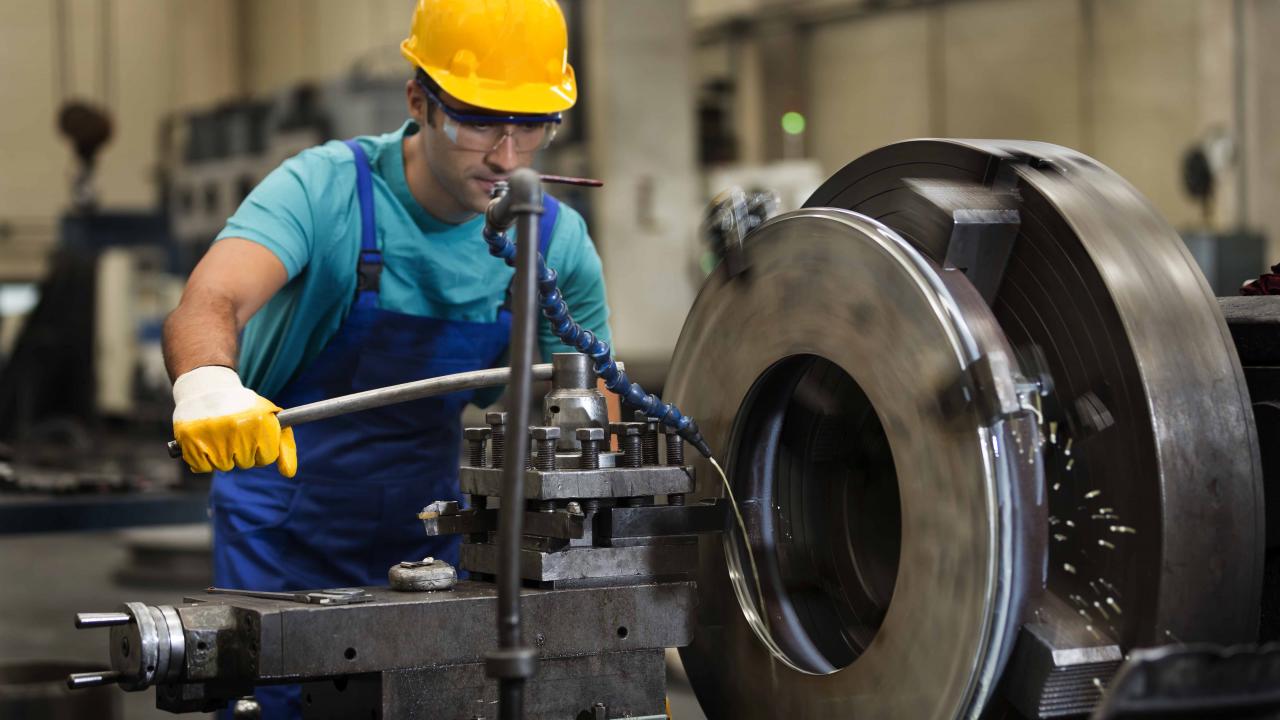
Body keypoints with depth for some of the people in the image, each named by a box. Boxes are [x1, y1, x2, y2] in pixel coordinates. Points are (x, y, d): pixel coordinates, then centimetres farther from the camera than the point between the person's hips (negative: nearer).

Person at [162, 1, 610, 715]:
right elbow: (209, 304, -37)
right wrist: (207, 380, -61)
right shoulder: (324, 188, -19)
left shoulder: (560, 242, -8)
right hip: (285, 540, -3)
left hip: (426, 536, 3)